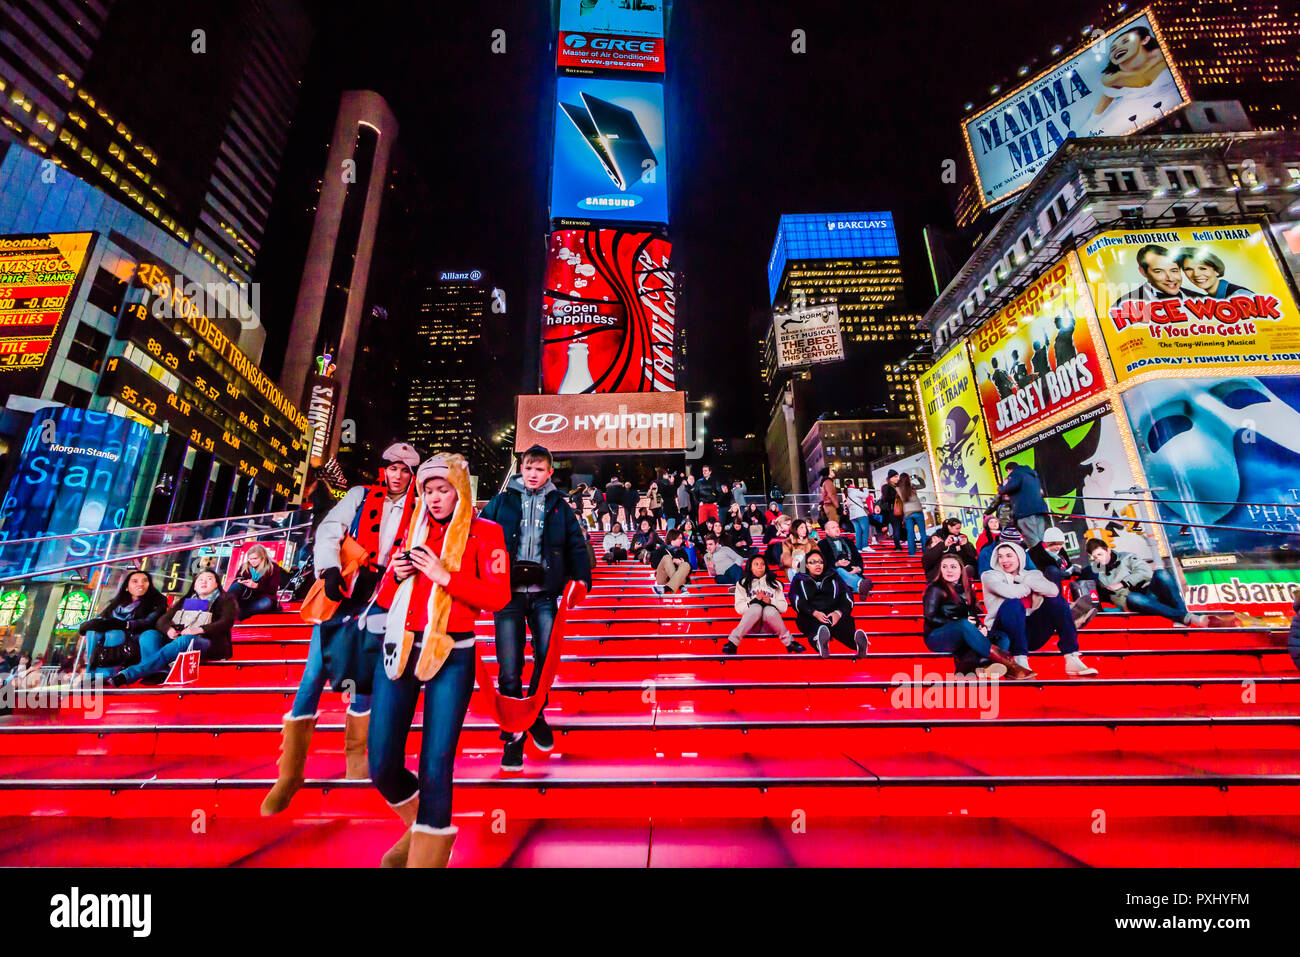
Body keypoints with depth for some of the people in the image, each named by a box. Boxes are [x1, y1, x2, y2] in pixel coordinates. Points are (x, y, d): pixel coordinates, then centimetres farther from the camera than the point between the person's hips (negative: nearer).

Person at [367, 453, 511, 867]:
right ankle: (417, 825, 38)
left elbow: (498, 597, -10)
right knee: (382, 765, 8)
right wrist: (397, 574, -4)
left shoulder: (485, 532, -1)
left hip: (451, 656, -4)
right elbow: (385, 598, 17)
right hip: (400, 648, 5)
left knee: (435, 767, -3)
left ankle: (429, 850, 21)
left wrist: (445, 575, -18)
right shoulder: (414, 528, 13)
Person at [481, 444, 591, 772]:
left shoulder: (559, 505, 11)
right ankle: (514, 733, 22)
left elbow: (576, 545, 10)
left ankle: (535, 716, 28)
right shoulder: (502, 501, 9)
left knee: (547, 659, 0)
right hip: (508, 593, 0)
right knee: (509, 670, 3)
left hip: (545, 594, 1)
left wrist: (581, 578, -3)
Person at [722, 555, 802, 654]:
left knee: (770, 610, -34)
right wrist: (754, 600, -11)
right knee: (756, 607, -35)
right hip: (750, 625, 0)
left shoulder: (775, 583, 21)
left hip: (770, 624, 1)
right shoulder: (742, 583, 15)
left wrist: (770, 601, -8)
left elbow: (784, 607, 11)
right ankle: (733, 641, -35)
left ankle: (788, 641, -21)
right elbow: (739, 608, 4)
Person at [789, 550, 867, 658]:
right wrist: (814, 613, -15)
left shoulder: (833, 576, 28)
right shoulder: (799, 580, 23)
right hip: (810, 617, -2)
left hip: (835, 615, 2)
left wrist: (839, 612, -9)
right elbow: (797, 601, 5)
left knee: (843, 625, -36)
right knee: (815, 627, -39)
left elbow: (847, 597, 13)